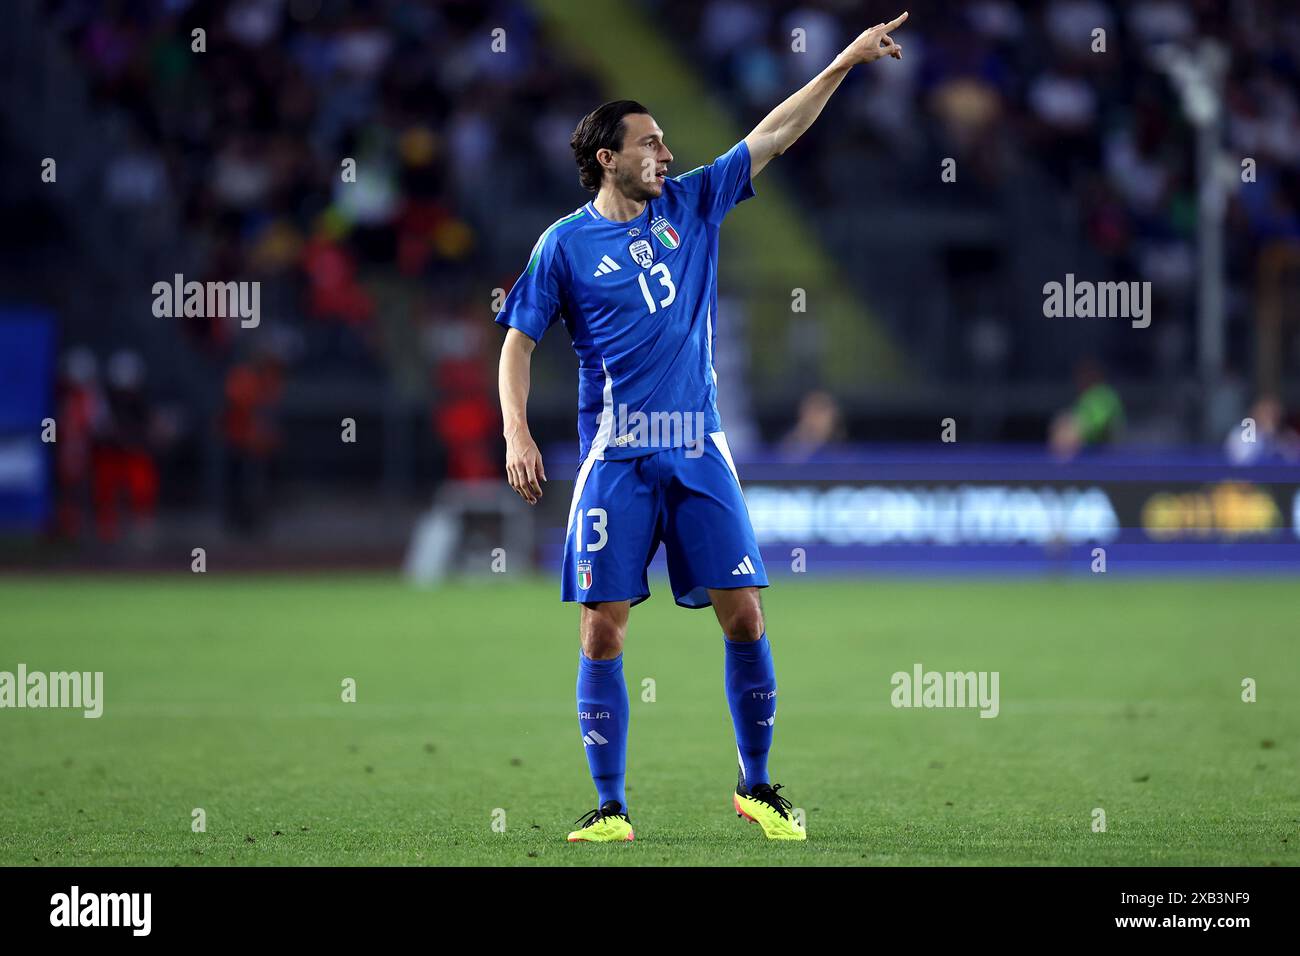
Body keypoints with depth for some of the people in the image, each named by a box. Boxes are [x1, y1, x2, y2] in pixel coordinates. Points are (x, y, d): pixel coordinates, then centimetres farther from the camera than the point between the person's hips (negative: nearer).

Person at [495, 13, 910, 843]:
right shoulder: (565, 244, 1)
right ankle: (611, 808, 3)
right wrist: (517, 434, -9)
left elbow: (773, 135, 11)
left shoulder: (691, 206, 10)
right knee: (603, 630, -5)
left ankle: (757, 786, 13)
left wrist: (846, 62, 7)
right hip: (617, 458, -3)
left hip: (700, 452, 3)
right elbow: (519, 343, 4)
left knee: (744, 616, -2)